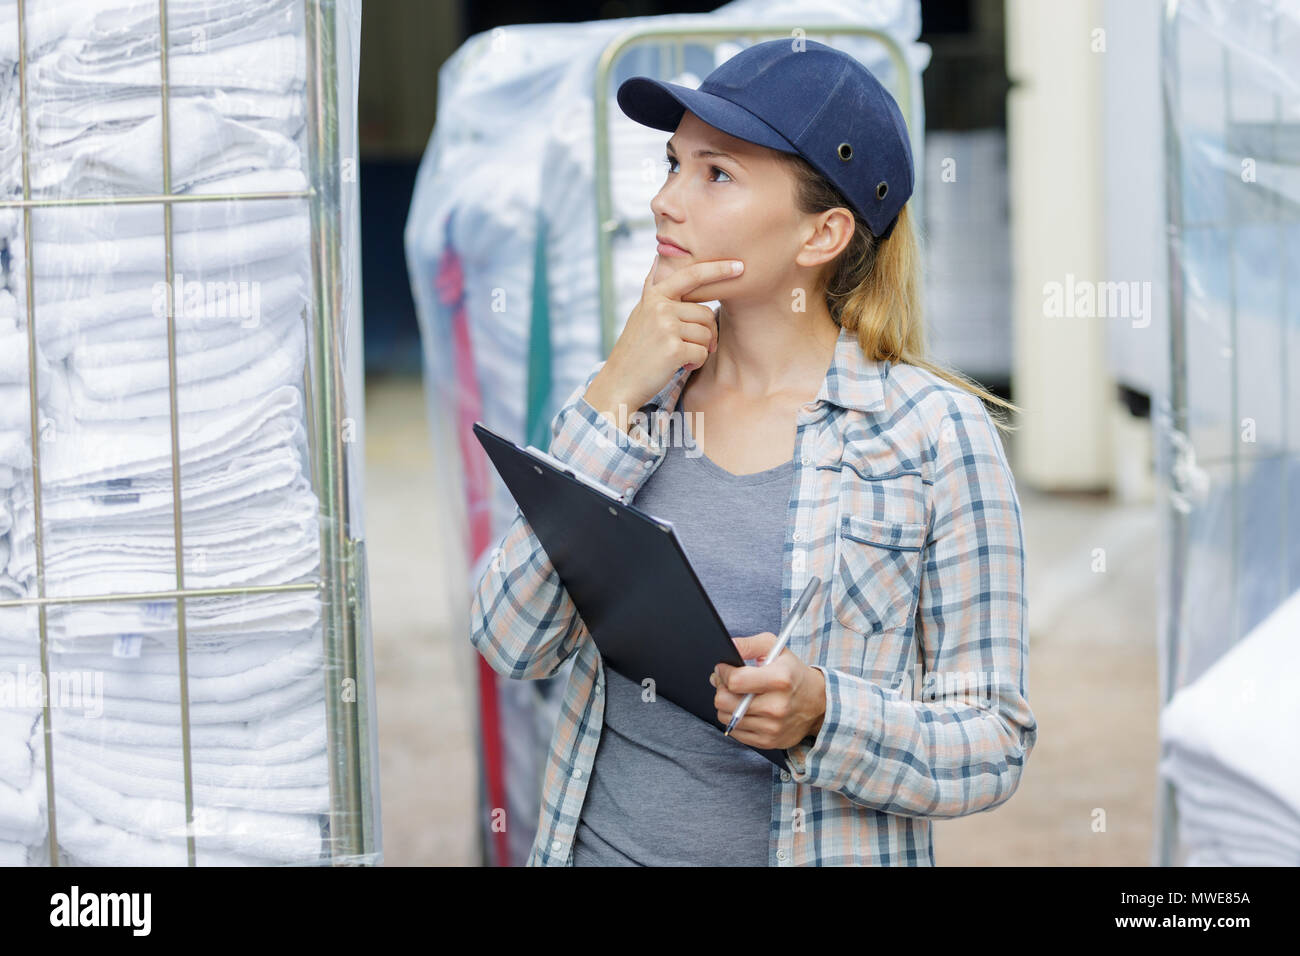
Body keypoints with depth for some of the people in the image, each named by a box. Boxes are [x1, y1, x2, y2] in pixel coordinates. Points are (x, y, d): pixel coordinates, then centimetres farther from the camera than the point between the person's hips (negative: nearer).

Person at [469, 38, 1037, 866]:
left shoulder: (935, 434, -10)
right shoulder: (636, 397, 2)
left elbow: (995, 744, -9)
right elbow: (514, 642, -9)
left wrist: (821, 714, -26)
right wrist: (612, 400, -13)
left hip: (814, 846, -3)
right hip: (598, 839, 4)